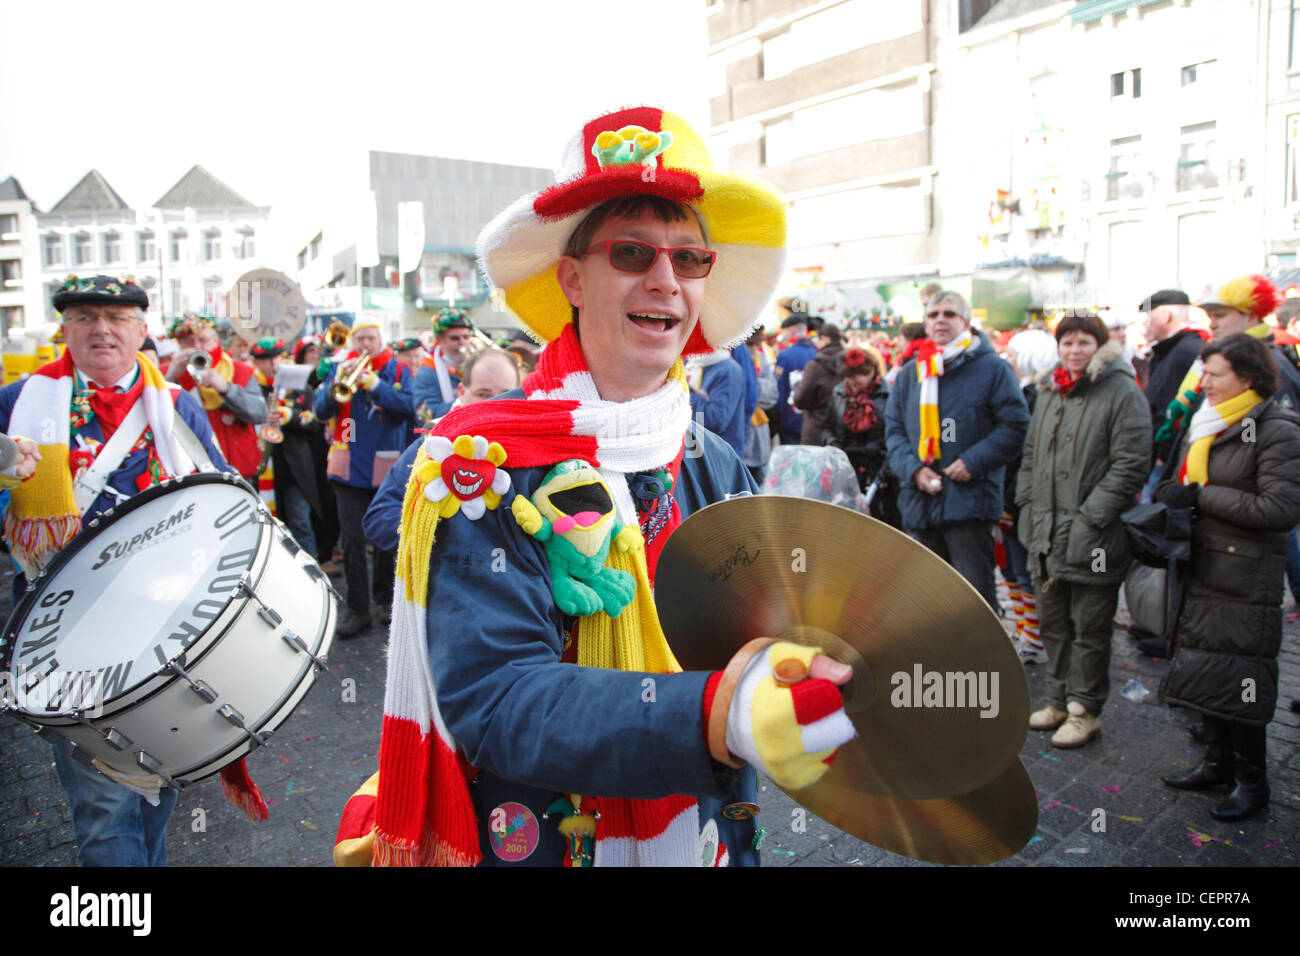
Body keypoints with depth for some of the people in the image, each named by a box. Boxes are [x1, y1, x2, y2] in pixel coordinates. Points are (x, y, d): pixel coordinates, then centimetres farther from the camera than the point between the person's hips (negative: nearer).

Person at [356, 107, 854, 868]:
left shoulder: (720, 471, -4)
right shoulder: (483, 465, -18)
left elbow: (776, 645, -6)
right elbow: (490, 696, -28)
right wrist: (718, 717, -41)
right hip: (533, 844, -3)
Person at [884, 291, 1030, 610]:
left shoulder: (992, 368, 0)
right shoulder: (910, 373, 13)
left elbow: (1015, 424, -2)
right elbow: (893, 428, 11)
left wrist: (973, 461, -12)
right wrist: (913, 468, -6)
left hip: (969, 500, -5)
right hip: (920, 502, 5)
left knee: (976, 593, -7)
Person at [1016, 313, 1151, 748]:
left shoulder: (1122, 392, -9)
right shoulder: (1048, 392, 14)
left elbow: (1130, 465, -15)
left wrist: (1090, 517, -18)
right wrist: (1027, 507, 10)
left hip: (1093, 538, -7)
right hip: (1046, 533, 7)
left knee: (1089, 629, 4)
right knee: (1054, 625, 17)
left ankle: (1085, 711, 18)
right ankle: (1059, 700, 31)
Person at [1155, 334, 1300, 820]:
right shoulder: (1206, 422, 12)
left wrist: (1201, 496, -18)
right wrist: (1172, 492, 1)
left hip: (1246, 577, -8)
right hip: (1203, 567, 8)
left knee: (1236, 677, -2)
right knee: (1206, 668, 13)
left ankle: (1252, 780, 15)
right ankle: (1218, 762, 28)